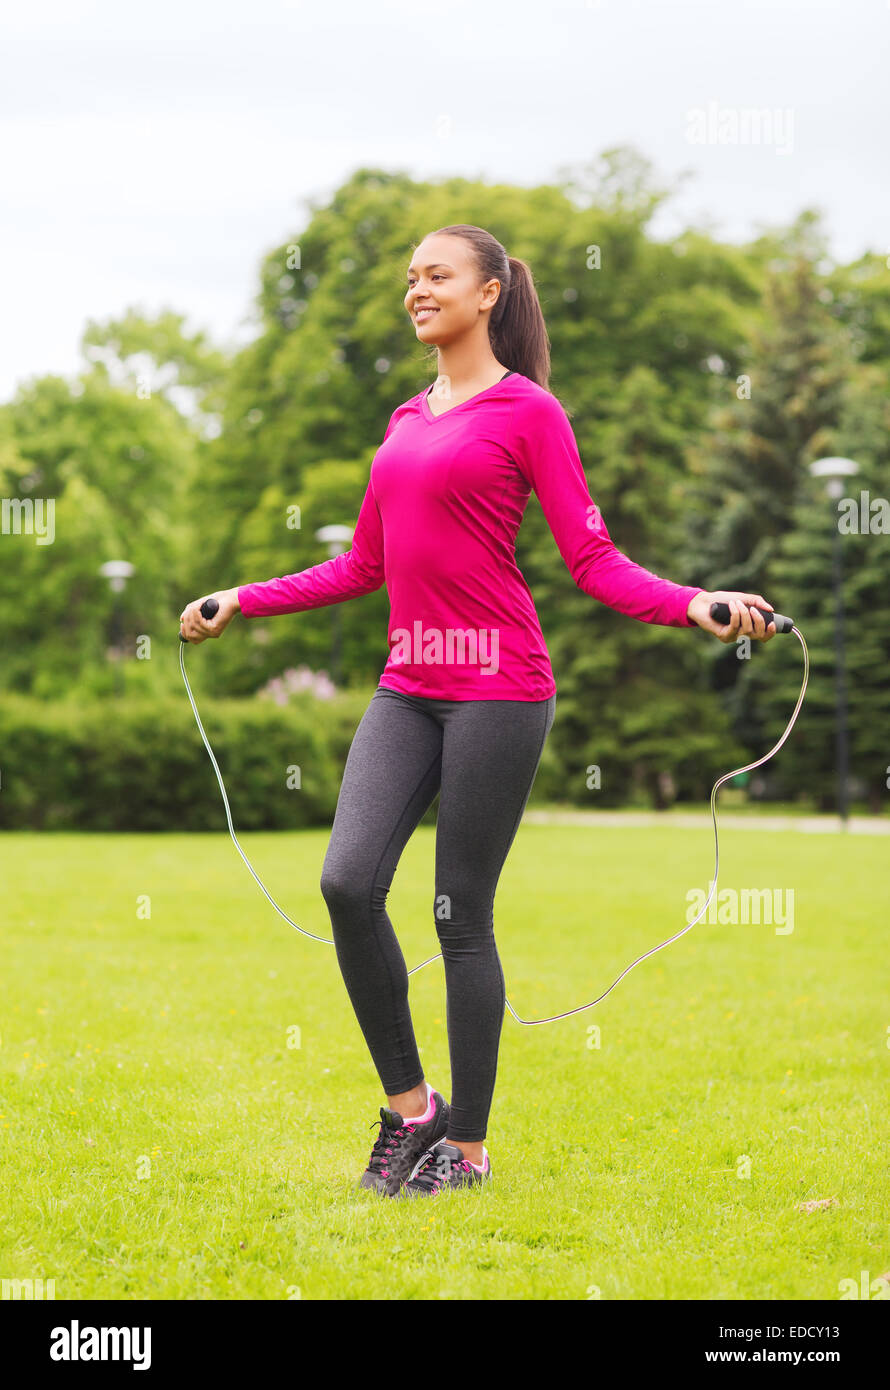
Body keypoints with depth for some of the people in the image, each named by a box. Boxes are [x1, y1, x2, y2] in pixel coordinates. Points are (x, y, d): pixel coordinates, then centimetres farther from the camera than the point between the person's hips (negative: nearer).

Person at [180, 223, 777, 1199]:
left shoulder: (528, 411, -2)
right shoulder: (405, 420, 17)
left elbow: (593, 560, -6)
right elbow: (364, 565, 23)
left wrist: (694, 605, -22)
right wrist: (243, 601, 25)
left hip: (498, 686, -6)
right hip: (408, 685, 6)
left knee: (461, 915, -3)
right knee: (348, 881, -9)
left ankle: (467, 1146, 11)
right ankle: (408, 1106, 8)